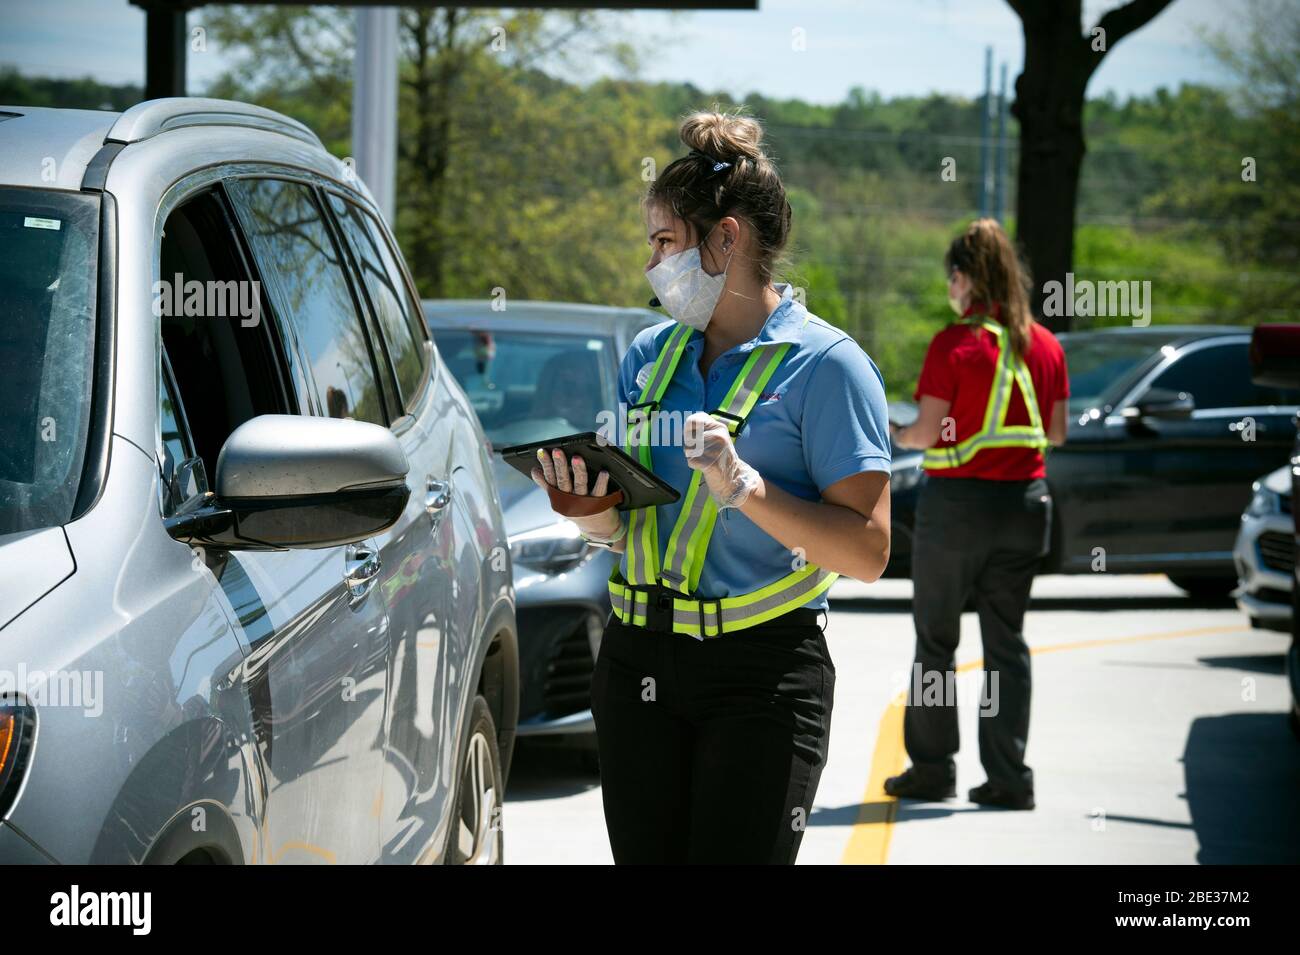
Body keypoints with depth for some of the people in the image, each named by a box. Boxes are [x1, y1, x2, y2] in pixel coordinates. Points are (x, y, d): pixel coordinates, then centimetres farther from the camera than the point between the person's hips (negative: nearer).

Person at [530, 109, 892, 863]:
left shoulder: (824, 364, -8)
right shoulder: (651, 355, 12)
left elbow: (868, 552, -14)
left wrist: (744, 486, -24)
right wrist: (597, 513, -3)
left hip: (763, 672, -6)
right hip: (638, 660, 6)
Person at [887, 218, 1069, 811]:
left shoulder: (955, 344, -12)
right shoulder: (1044, 345, 4)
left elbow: (926, 432, -14)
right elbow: (1057, 432, 9)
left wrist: (888, 435, 6)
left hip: (958, 501, -5)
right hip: (1026, 500, 5)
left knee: (936, 639, 8)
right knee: (1006, 640, 9)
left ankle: (932, 768, 12)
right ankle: (1009, 777, 6)